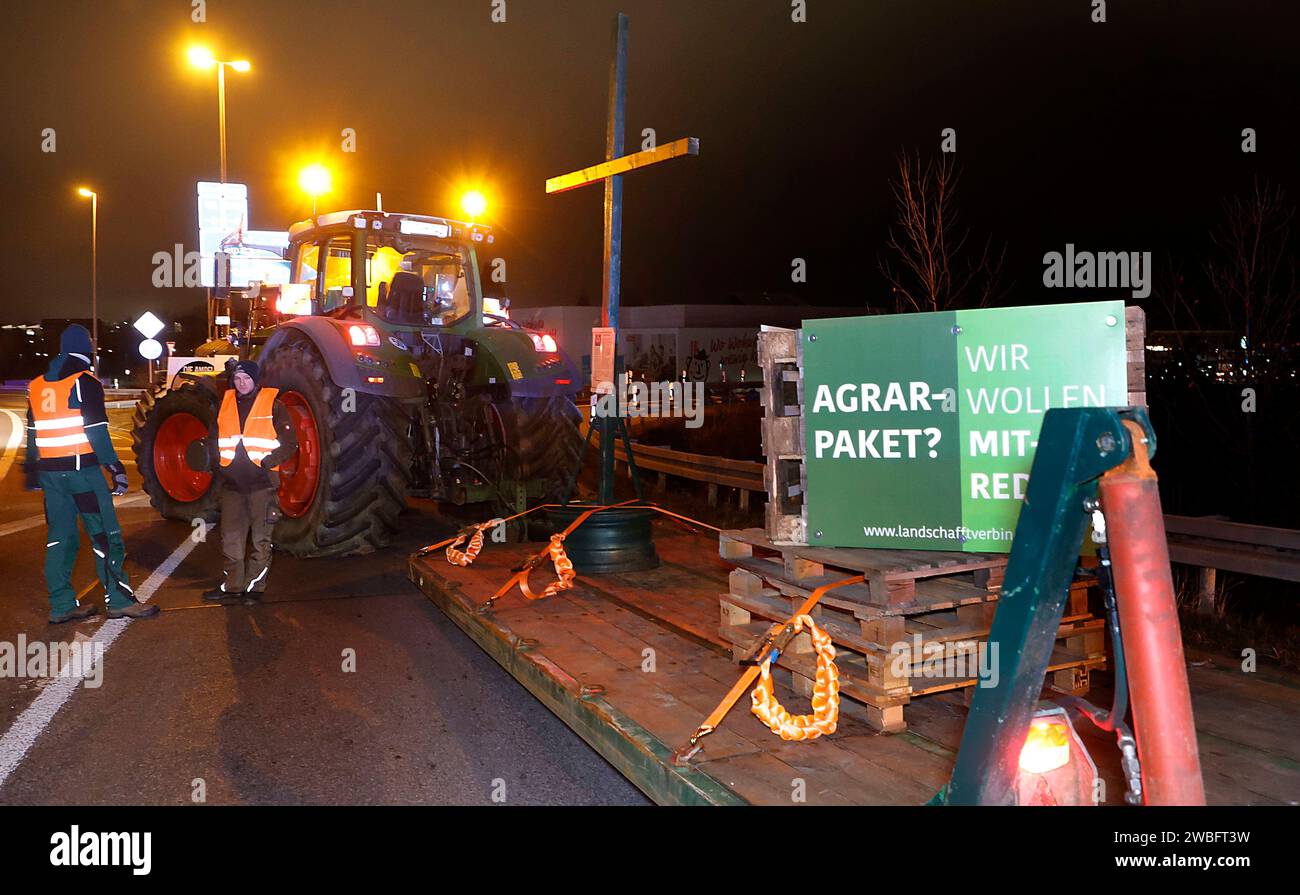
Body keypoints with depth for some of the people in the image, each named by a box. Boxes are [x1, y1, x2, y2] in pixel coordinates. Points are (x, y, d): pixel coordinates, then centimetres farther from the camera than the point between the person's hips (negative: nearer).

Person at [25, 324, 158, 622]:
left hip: (49, 471, 7)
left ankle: (62, 605, 13)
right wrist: (115, 467, -12)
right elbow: (96, 431, -15)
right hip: (82, 469, -7)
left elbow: (32, 432, 18)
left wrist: (32, 470, 25)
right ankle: (120, 600, -2)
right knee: (105, 535, -2)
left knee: (60, 536, 10)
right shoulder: (85, 382, -9)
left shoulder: (37, 385, 13)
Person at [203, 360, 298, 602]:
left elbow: (290, 442, -3)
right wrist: (219, 460, 4)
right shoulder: (225, 405, 12)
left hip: (262, 482, -4)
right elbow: (213, 438, 21)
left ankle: (255, 586, 11)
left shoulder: (272, 405, -2)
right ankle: (232, 584, 20)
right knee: (231, 536, 10)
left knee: (260, 537, 2)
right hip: (232, 482, 5)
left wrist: (269, 461, -15)